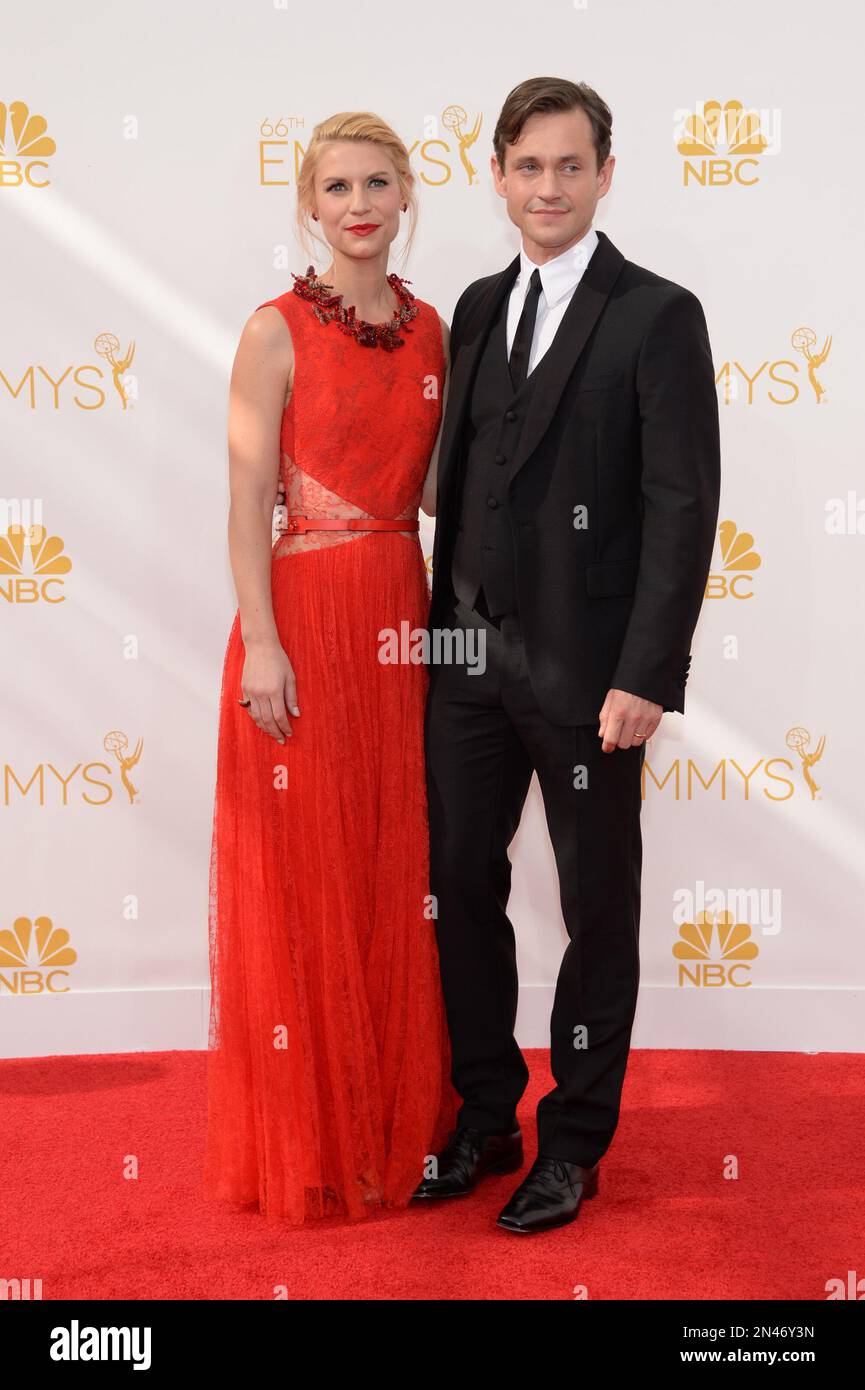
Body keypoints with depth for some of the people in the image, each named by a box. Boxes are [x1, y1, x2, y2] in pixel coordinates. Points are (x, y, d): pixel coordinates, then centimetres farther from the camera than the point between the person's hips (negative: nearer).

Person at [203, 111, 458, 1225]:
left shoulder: (430, 329, 10)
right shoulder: (279, 331, -5)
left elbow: (440, 481, 14)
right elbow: (248, 502, -8)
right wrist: (261, 644, -16)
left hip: (405, 618, 5)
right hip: (306, 619, -5)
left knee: (401, 873, 11)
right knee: (308, 876, 3)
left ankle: (401, 1116, 27)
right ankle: (311, 1144, 18)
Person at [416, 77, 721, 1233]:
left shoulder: (658, 316, -7)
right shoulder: (478, 307, 11)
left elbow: (682, 508, -12)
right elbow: (463, 476, 13)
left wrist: (646, 677, -17)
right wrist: (442, 625, 9)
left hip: (584, 667, -5)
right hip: (469, 652, 6)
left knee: (598, 907, 8)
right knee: (462, 886, 11)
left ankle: (575, 1142, 24)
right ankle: (484, 1117, 29)